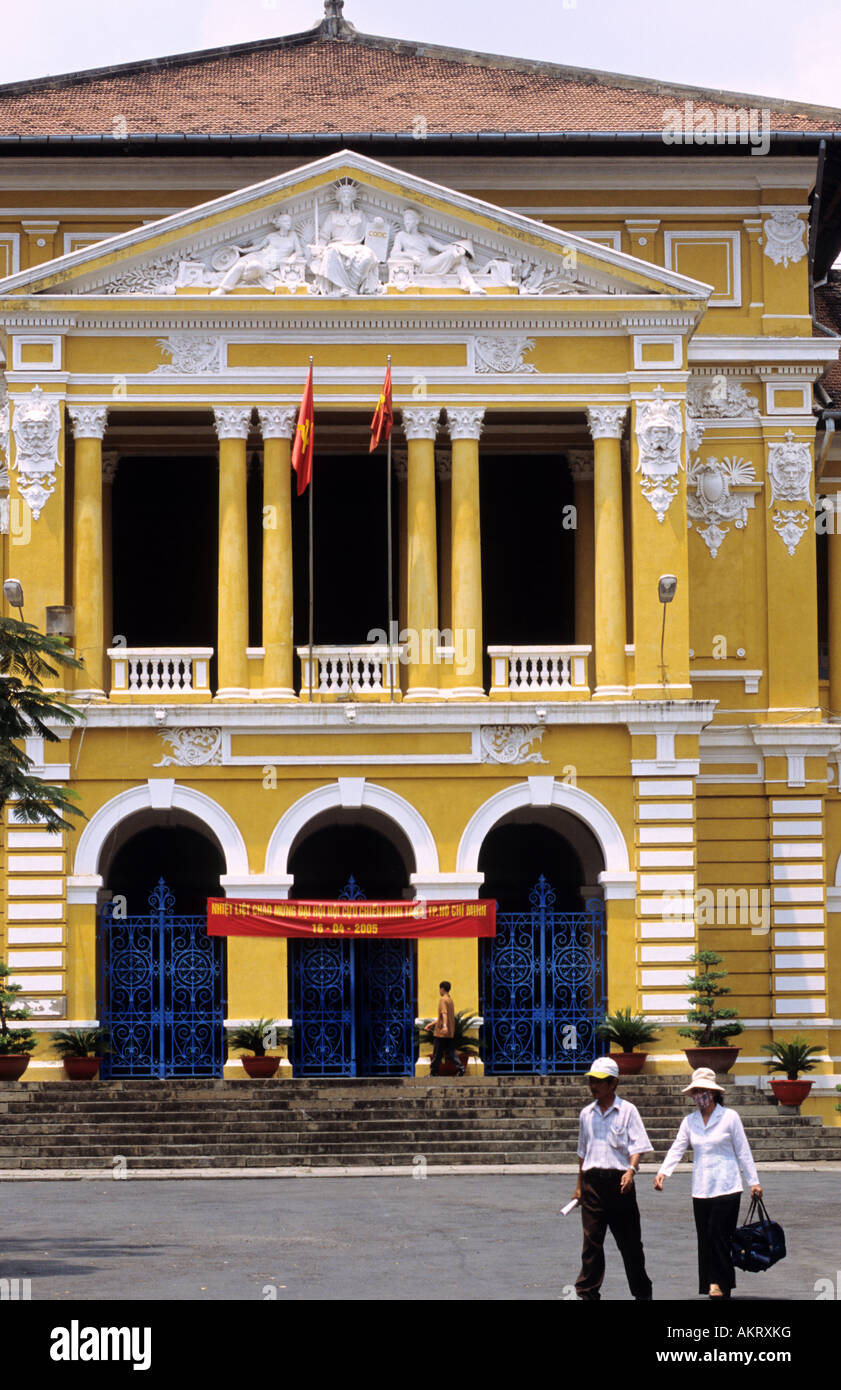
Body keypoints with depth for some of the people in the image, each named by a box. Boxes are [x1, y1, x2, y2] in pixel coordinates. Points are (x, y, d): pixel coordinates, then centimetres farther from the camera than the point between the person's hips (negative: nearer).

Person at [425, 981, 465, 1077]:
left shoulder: (443, 1000, -10)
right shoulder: (450, 1000, 18)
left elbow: (444, 1014, -27)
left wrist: (444, 1026, -40)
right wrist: (432, 1024, 31)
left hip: (441, 1032, -8)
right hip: (450, 1033, 8)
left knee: (437, 1054, 0)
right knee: (450, 1052, 6)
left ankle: (433, 1072, 5)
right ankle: (459, 1068, -9)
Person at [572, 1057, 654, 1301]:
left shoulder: (627, 1111, 0)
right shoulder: (586, 1114, 13)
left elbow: (638, 1146, -7)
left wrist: (631, 1170, -25)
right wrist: (580, 1185, 21)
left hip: (618, 1181, -3)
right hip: (593, 1180, 3)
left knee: (629, 1241, 4)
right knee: (591, 1240, -3)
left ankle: (642, 1292, 16)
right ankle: (586, 1292, -2)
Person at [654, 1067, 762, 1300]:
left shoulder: (729, 1117, -1)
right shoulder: (689, 1121, 9)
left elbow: (743, 1151, 2)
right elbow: (677, 1149, 2)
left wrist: (753, 1182, 1)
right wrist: (663, 1172, -14)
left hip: (726, 1187, -4)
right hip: (700, 1190, 4)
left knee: (718, 1234, -12)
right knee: (705, 1238, 3)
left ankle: (720, 1283, -3)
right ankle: (715, 1288, 8)